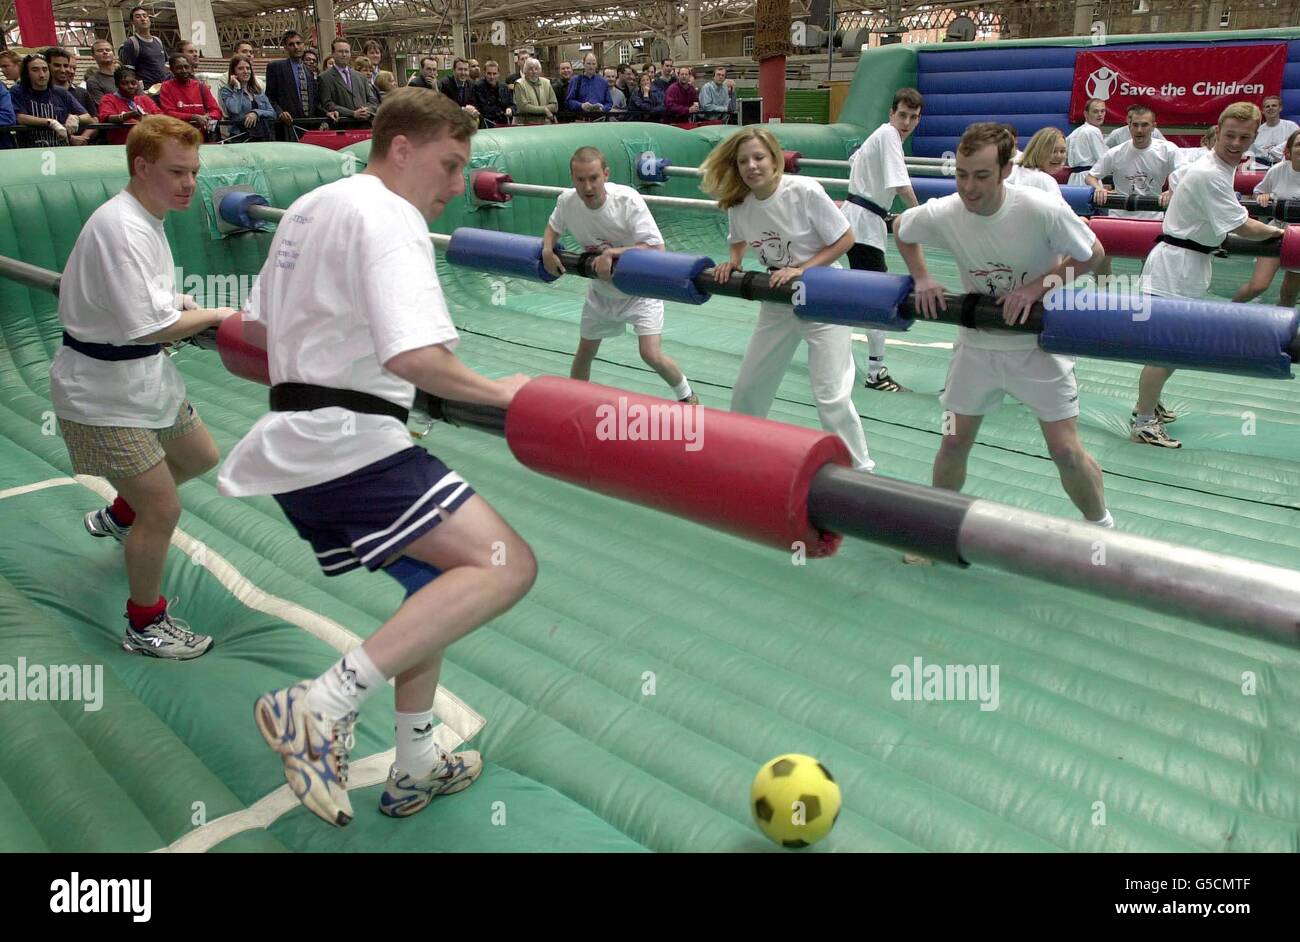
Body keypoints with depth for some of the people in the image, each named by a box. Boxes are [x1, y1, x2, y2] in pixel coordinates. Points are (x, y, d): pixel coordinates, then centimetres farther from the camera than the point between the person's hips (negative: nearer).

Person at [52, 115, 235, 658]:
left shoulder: (145, 218, 7)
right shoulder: (122, 227, -25)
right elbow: (146, 327, -32)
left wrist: (180, 304, 2)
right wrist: (214, 316, -17)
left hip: (143, 374, 10)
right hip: (101, 394, -10)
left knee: (200, 457, 25)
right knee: (163, 511, -7)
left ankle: (119, 516, 50)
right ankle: (145, 625, 15)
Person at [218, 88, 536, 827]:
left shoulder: (310, 206, 20)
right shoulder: (390, 216, -10)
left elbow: (257, 324, 29)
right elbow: (414, 355, -26)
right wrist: (495, 391, -12)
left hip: (298, 443, 10)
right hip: (350, 444, -10)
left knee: (436, 585, 21)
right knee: (506, 564, -21)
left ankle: (416, 768, 29)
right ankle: (323, 708, -22)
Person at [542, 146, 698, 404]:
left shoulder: (627, 199, -29)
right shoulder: (567, 201, -16)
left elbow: (656, 248, -31)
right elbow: (554, 225, 8)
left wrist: (612, 252, -36)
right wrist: (547, 249, -12)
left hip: (640, 290, -4)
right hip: (601, 292, 5)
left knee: (651, 354, -16)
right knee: (585, 351, 15)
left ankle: (687, 396, 14)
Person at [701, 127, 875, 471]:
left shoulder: (805, 191, -22)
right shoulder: (738, 205, -8)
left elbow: (845, 239, -15)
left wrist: (800, 270, -22)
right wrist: (732, 262, -8)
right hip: (777, 302, 5)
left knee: (831, 395, -7)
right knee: (748, 385, 15)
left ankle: (859, 469, 11)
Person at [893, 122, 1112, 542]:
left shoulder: (1043, 210, -26)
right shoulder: (941, 214, -18)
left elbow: (1093, 255, -11)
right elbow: (901, 228, 5)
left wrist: (1037, 285, -23)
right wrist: (922, 278, -7)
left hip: (1038, 344, -2)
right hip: (976, 344, 3)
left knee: (1066, 451, -1)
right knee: (954, 443, 9)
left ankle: (1102, 529, 26)